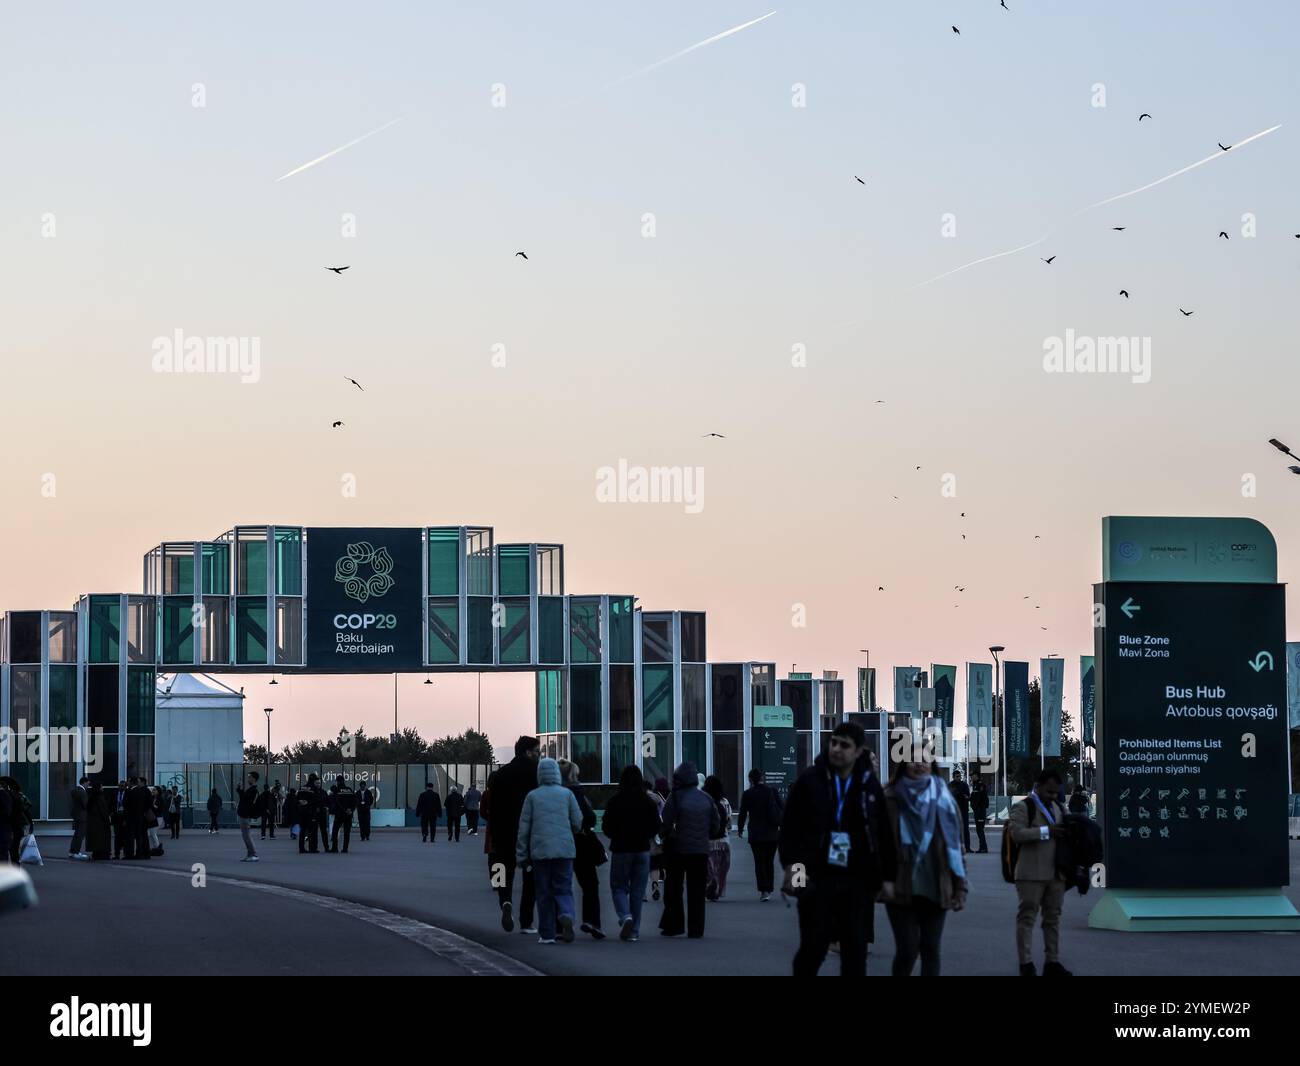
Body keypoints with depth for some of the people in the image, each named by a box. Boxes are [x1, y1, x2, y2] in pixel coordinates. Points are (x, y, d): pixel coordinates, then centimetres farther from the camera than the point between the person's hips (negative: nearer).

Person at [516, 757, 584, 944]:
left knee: (544, 893, 6)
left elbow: (523, 828, 2)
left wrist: (521, 855, 8)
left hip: (540, 850, 0)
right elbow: (578, 823, 3)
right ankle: (566, 916, -23)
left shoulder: (532, 796, 1)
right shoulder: (567, 794, 2)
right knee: (563, 888, 6)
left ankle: (547, 934, 6)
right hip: (565, 849, 0)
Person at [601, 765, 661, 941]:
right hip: (642, 849, 2)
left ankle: (625, 916, -19)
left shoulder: (615, 801, -10)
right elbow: (656, 827, 2)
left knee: (618, 887, 8)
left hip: (620, 849, -2)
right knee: (638, 890, 8)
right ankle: (634, 931, 7)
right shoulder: (648, 802, -3)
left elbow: (606, 827, -7)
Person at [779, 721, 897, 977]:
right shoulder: (810, 781, -1)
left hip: (857, 881, 2)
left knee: (855, 951, 4)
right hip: (816, 879, -2)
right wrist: (791, 866, -12)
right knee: (813, 947, -1)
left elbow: (884, 834, 9)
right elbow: (790, 826, -2)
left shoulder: (870, 786, 6)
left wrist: (886, 877, 6)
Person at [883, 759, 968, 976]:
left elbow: (955, 843, 5)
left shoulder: (942, 797, 4)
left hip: (935, 889, 2)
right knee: (907, 950, -4)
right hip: (901, 889, -2)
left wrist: (960, 886, 1)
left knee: (931, 949, 5)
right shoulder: (890, 799, -1)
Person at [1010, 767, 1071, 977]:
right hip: (1031, 873, -7)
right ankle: (1026, 964, -2)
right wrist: (1046, 831, -20)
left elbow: (1061, 834, 28)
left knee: (1053, 918, 10)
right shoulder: (1023, 807, -5)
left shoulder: (1057, 808, 18)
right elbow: (1017, 833, -18)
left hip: (1055, 873, 7)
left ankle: (1052, 962, 15)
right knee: (1027, 917, -3)